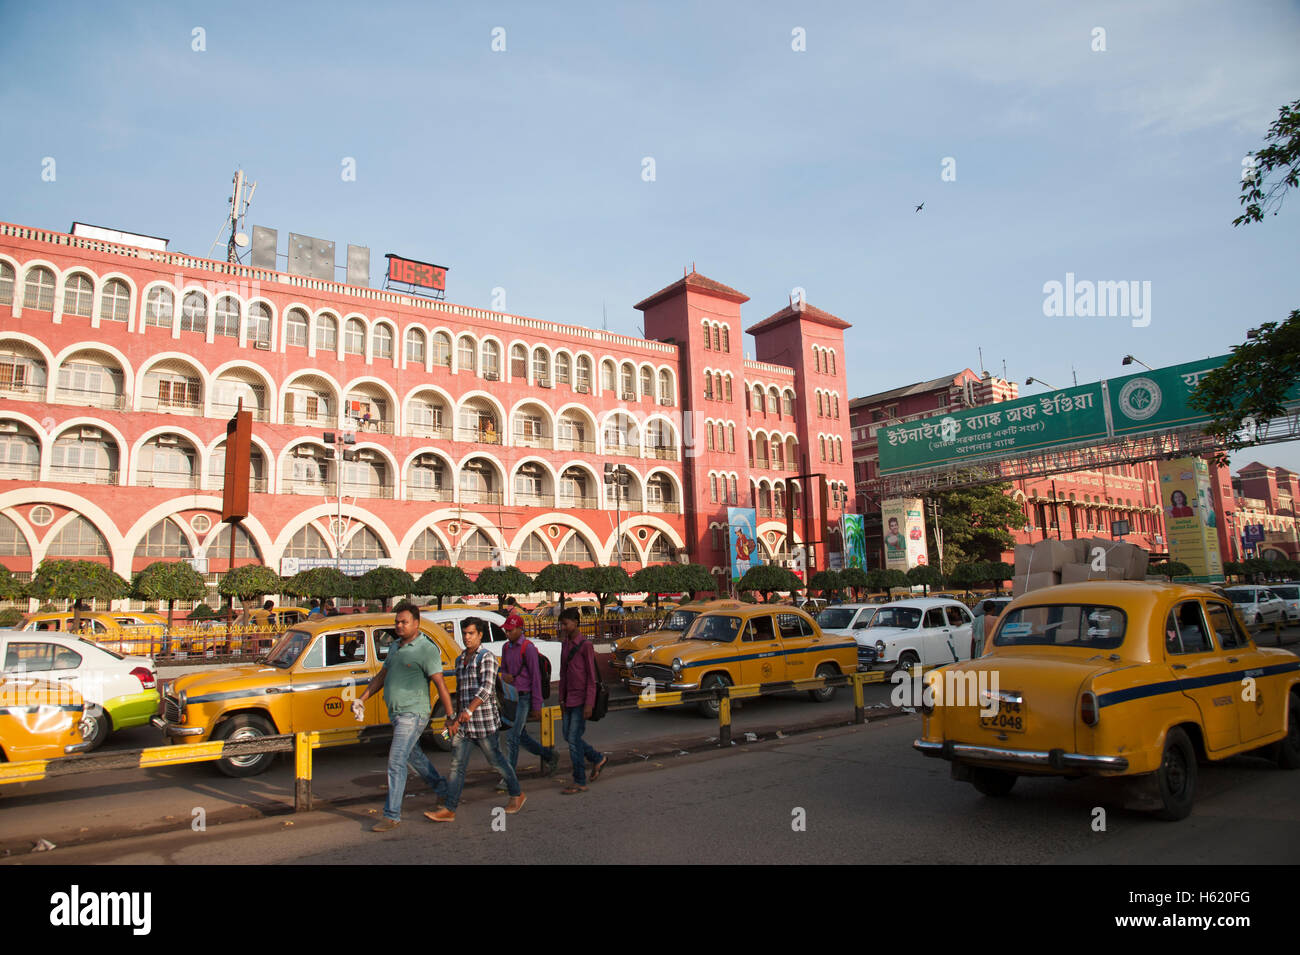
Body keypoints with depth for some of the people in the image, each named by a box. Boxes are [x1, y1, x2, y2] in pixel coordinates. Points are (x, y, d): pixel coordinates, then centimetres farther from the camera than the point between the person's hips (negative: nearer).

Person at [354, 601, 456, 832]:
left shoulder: (426, 649, -14)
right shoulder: (395, 647, 11)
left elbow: (440, 685, -17)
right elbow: (382, 676, 22)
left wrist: (450, 717, -18)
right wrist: (362, 699, 15)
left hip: (413, 714, -9)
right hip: (395, 713, 9)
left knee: (396, 762, -10)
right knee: (413, 755, 22)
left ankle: (391, 815, -2)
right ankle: (441, 788, 41)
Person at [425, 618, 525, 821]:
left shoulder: (487, 657, -9)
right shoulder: (460, 659, 15)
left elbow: (486, 688, -20)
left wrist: (469, 710, -29)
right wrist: (457, 716, 22)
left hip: (484, 721, -6)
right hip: (464, 723, 6)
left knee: (496, 761, 7)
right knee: (457, 765, 2)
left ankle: (517, 795, 25)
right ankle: (449, 810, 4)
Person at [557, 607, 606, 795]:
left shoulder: (585, 645, -15)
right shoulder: (565, 644, 10)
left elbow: (592, 677, -16)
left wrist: (589, 704, -19)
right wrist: (562, 698, 14)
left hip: (582, 701, -8)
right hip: (569, 699, 8)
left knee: (574, 739, -6)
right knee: (568, 735, 13)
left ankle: (580, 782, 5)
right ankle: (598, 759, 30)